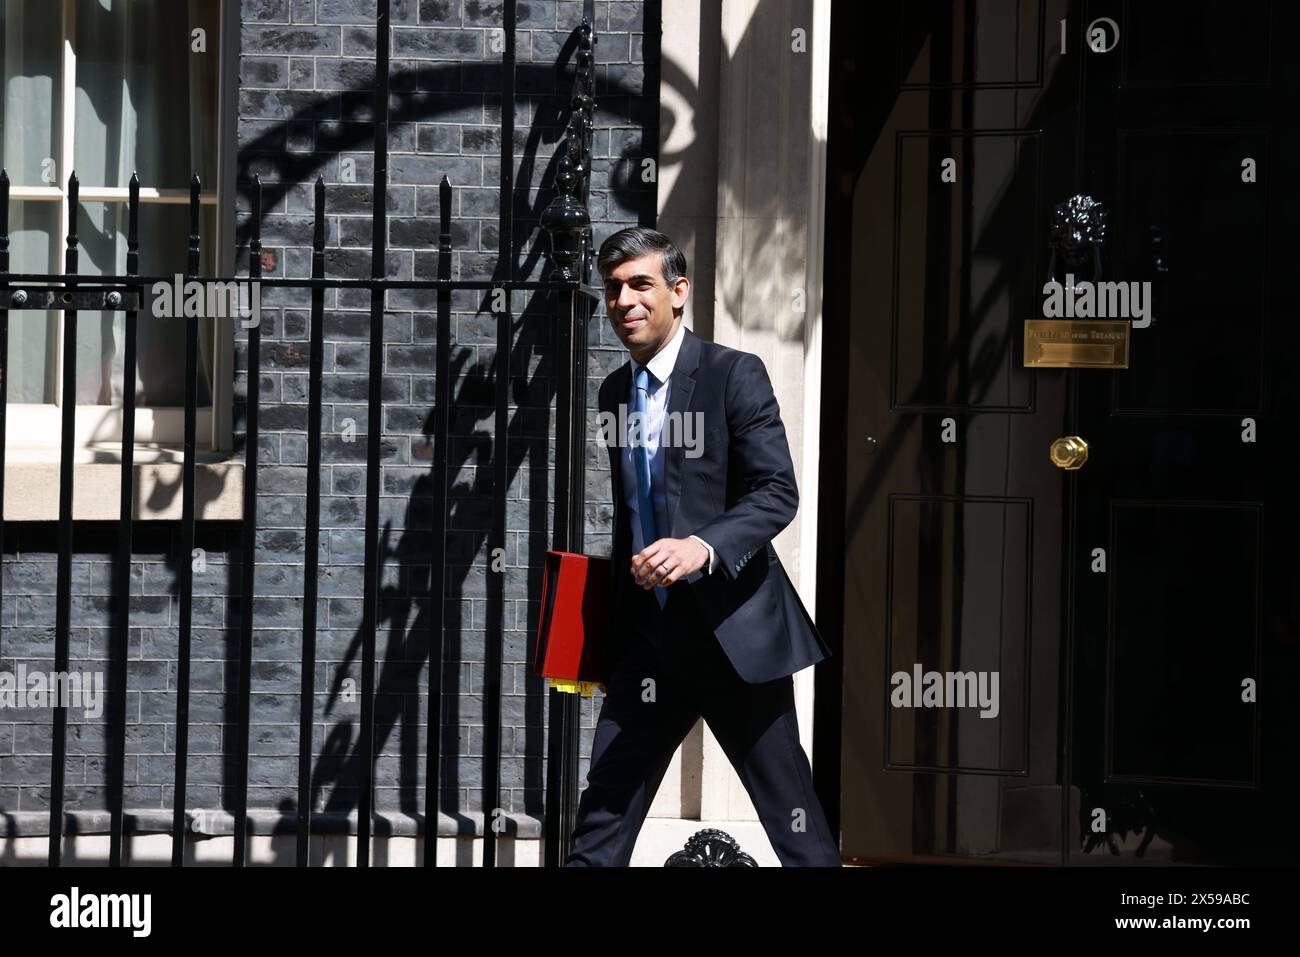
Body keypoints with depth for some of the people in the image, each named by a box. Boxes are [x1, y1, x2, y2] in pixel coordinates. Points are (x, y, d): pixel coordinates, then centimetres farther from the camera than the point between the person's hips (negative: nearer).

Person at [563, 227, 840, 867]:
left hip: (734, 630, -6)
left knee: (794, 823, 1)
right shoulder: (615, 392, 14)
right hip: (649, 639, 6)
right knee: (603, 814, 1)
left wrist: (704, 547, -29)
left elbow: (777, 493, -13)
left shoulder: (734, 374, -6)